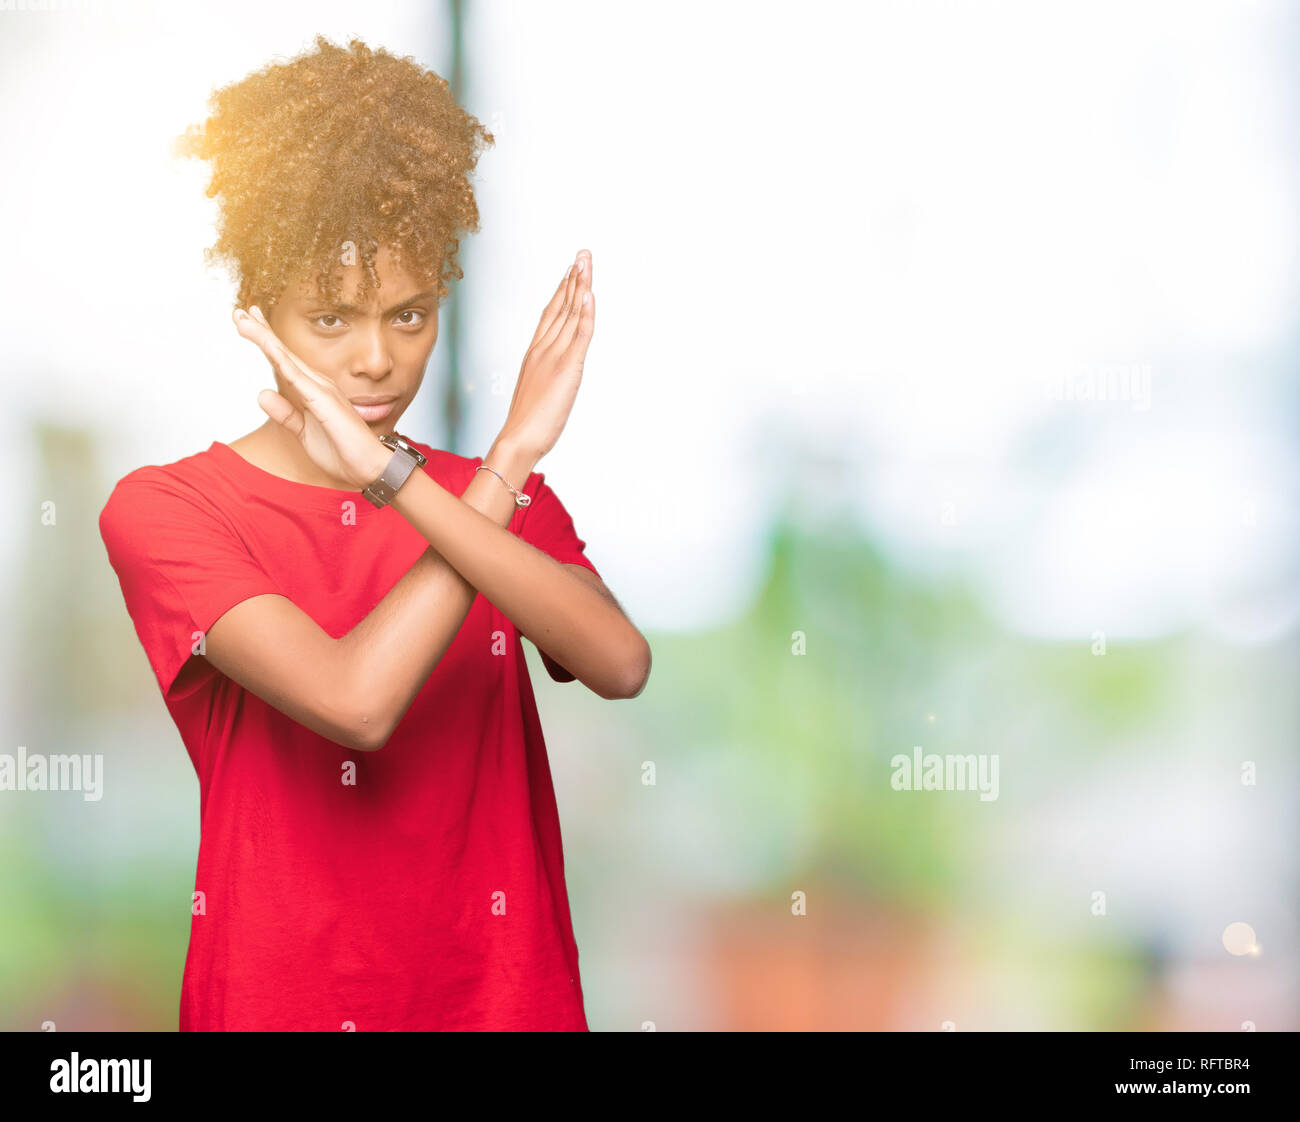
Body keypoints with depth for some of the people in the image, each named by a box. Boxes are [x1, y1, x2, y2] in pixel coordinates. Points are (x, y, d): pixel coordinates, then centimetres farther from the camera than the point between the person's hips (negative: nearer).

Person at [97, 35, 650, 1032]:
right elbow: (353, 703, -23)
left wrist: (397, 482, -24)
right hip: (281, 991, -3)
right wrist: (508, 464, -19)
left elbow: (621, 665, -18)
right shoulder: (164, 510, -8)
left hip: (503, 987, 3)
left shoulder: (504, 499, 4)